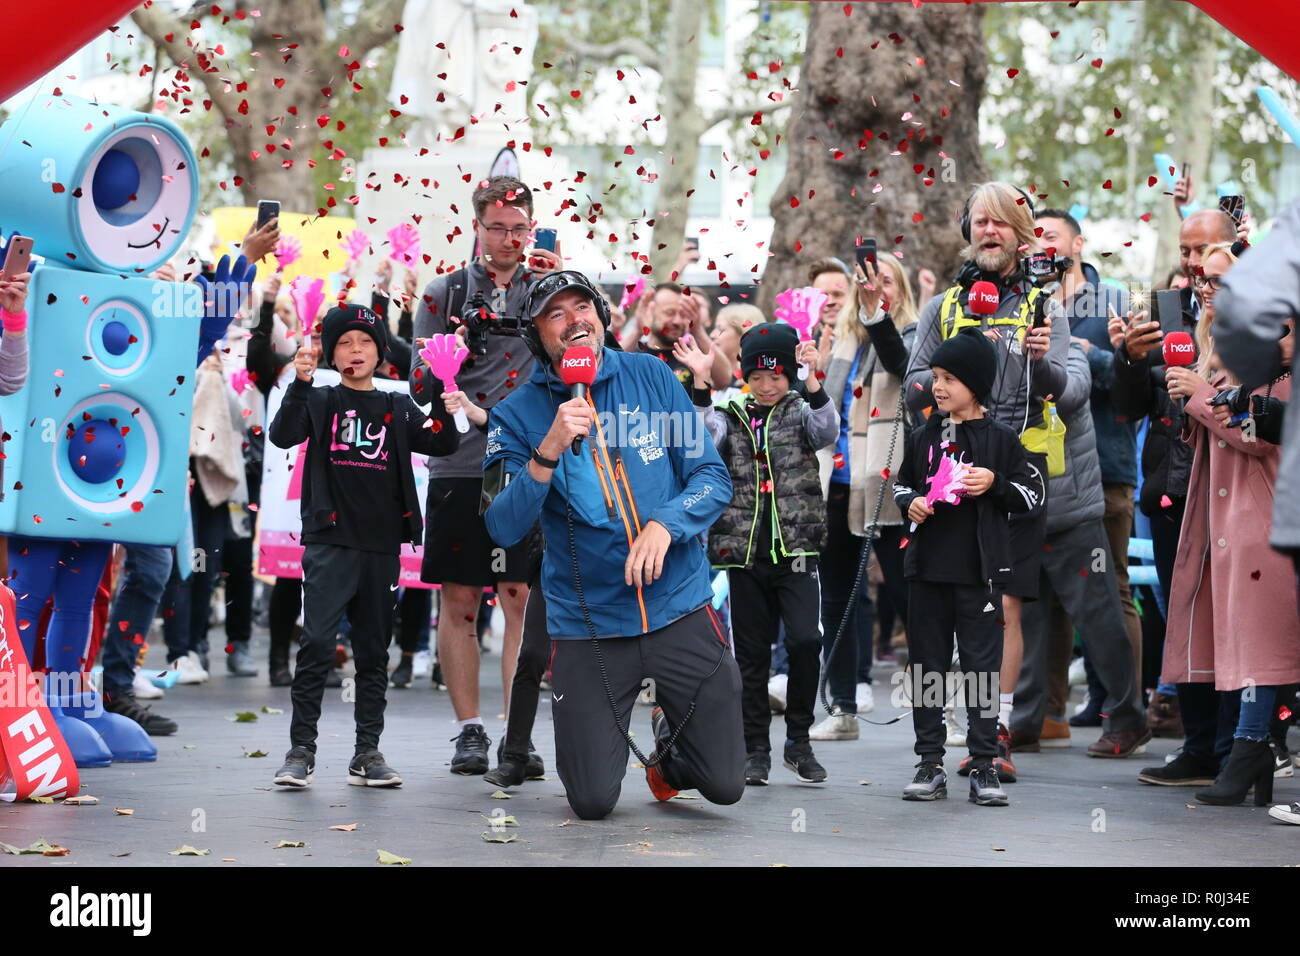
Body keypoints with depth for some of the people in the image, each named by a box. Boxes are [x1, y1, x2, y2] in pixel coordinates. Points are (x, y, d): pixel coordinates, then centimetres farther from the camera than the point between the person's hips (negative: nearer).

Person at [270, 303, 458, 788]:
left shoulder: (398, 408, 13)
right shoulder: (320, 402, 5)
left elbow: (443, 444, 2)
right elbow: (282, 436, -12)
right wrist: (299, 383, -23)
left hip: (382, 547, 3)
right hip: (330, 543, -3)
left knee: (374, 652, 7)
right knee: (317, 644, -13)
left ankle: (367, 753, 13)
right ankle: (301, 751, -7)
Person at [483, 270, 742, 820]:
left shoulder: (651, 377, 0)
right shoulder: (517, 416, -4)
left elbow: (713, 476, 1)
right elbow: (503, 528, -13)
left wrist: (665, 526, -17)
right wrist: (549, 452, -26)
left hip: (680, 609, 1)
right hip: (588, 625, -1)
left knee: (725, 785, 1)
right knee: (593, 804, -1)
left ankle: (669, 735, 35)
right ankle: (606, 733, 34)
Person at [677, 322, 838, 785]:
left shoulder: (800, 412, 6)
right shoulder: (731, 417, 9)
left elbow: (827, 430, -16)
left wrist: (812, 379, -30)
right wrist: (701, 383, -22)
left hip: (796, 551, -2)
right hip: (745, 554, 2)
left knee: (805, 639, -18)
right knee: (751, 655, 6)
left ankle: (798, 740, -2)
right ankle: (756, 752, 15)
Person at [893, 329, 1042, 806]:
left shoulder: (1001, 439, 0)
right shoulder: (924, 436, 9)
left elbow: (1033, 495, 4)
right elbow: (901, 483, 21)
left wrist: (995, 485, -12)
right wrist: (910, 503, 0)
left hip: (979, 570, -3)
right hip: (927, 568, 3)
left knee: (983, 664, -2)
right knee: (926, 664, 5)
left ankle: (984, 766, 3)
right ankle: (930, 764, 12)